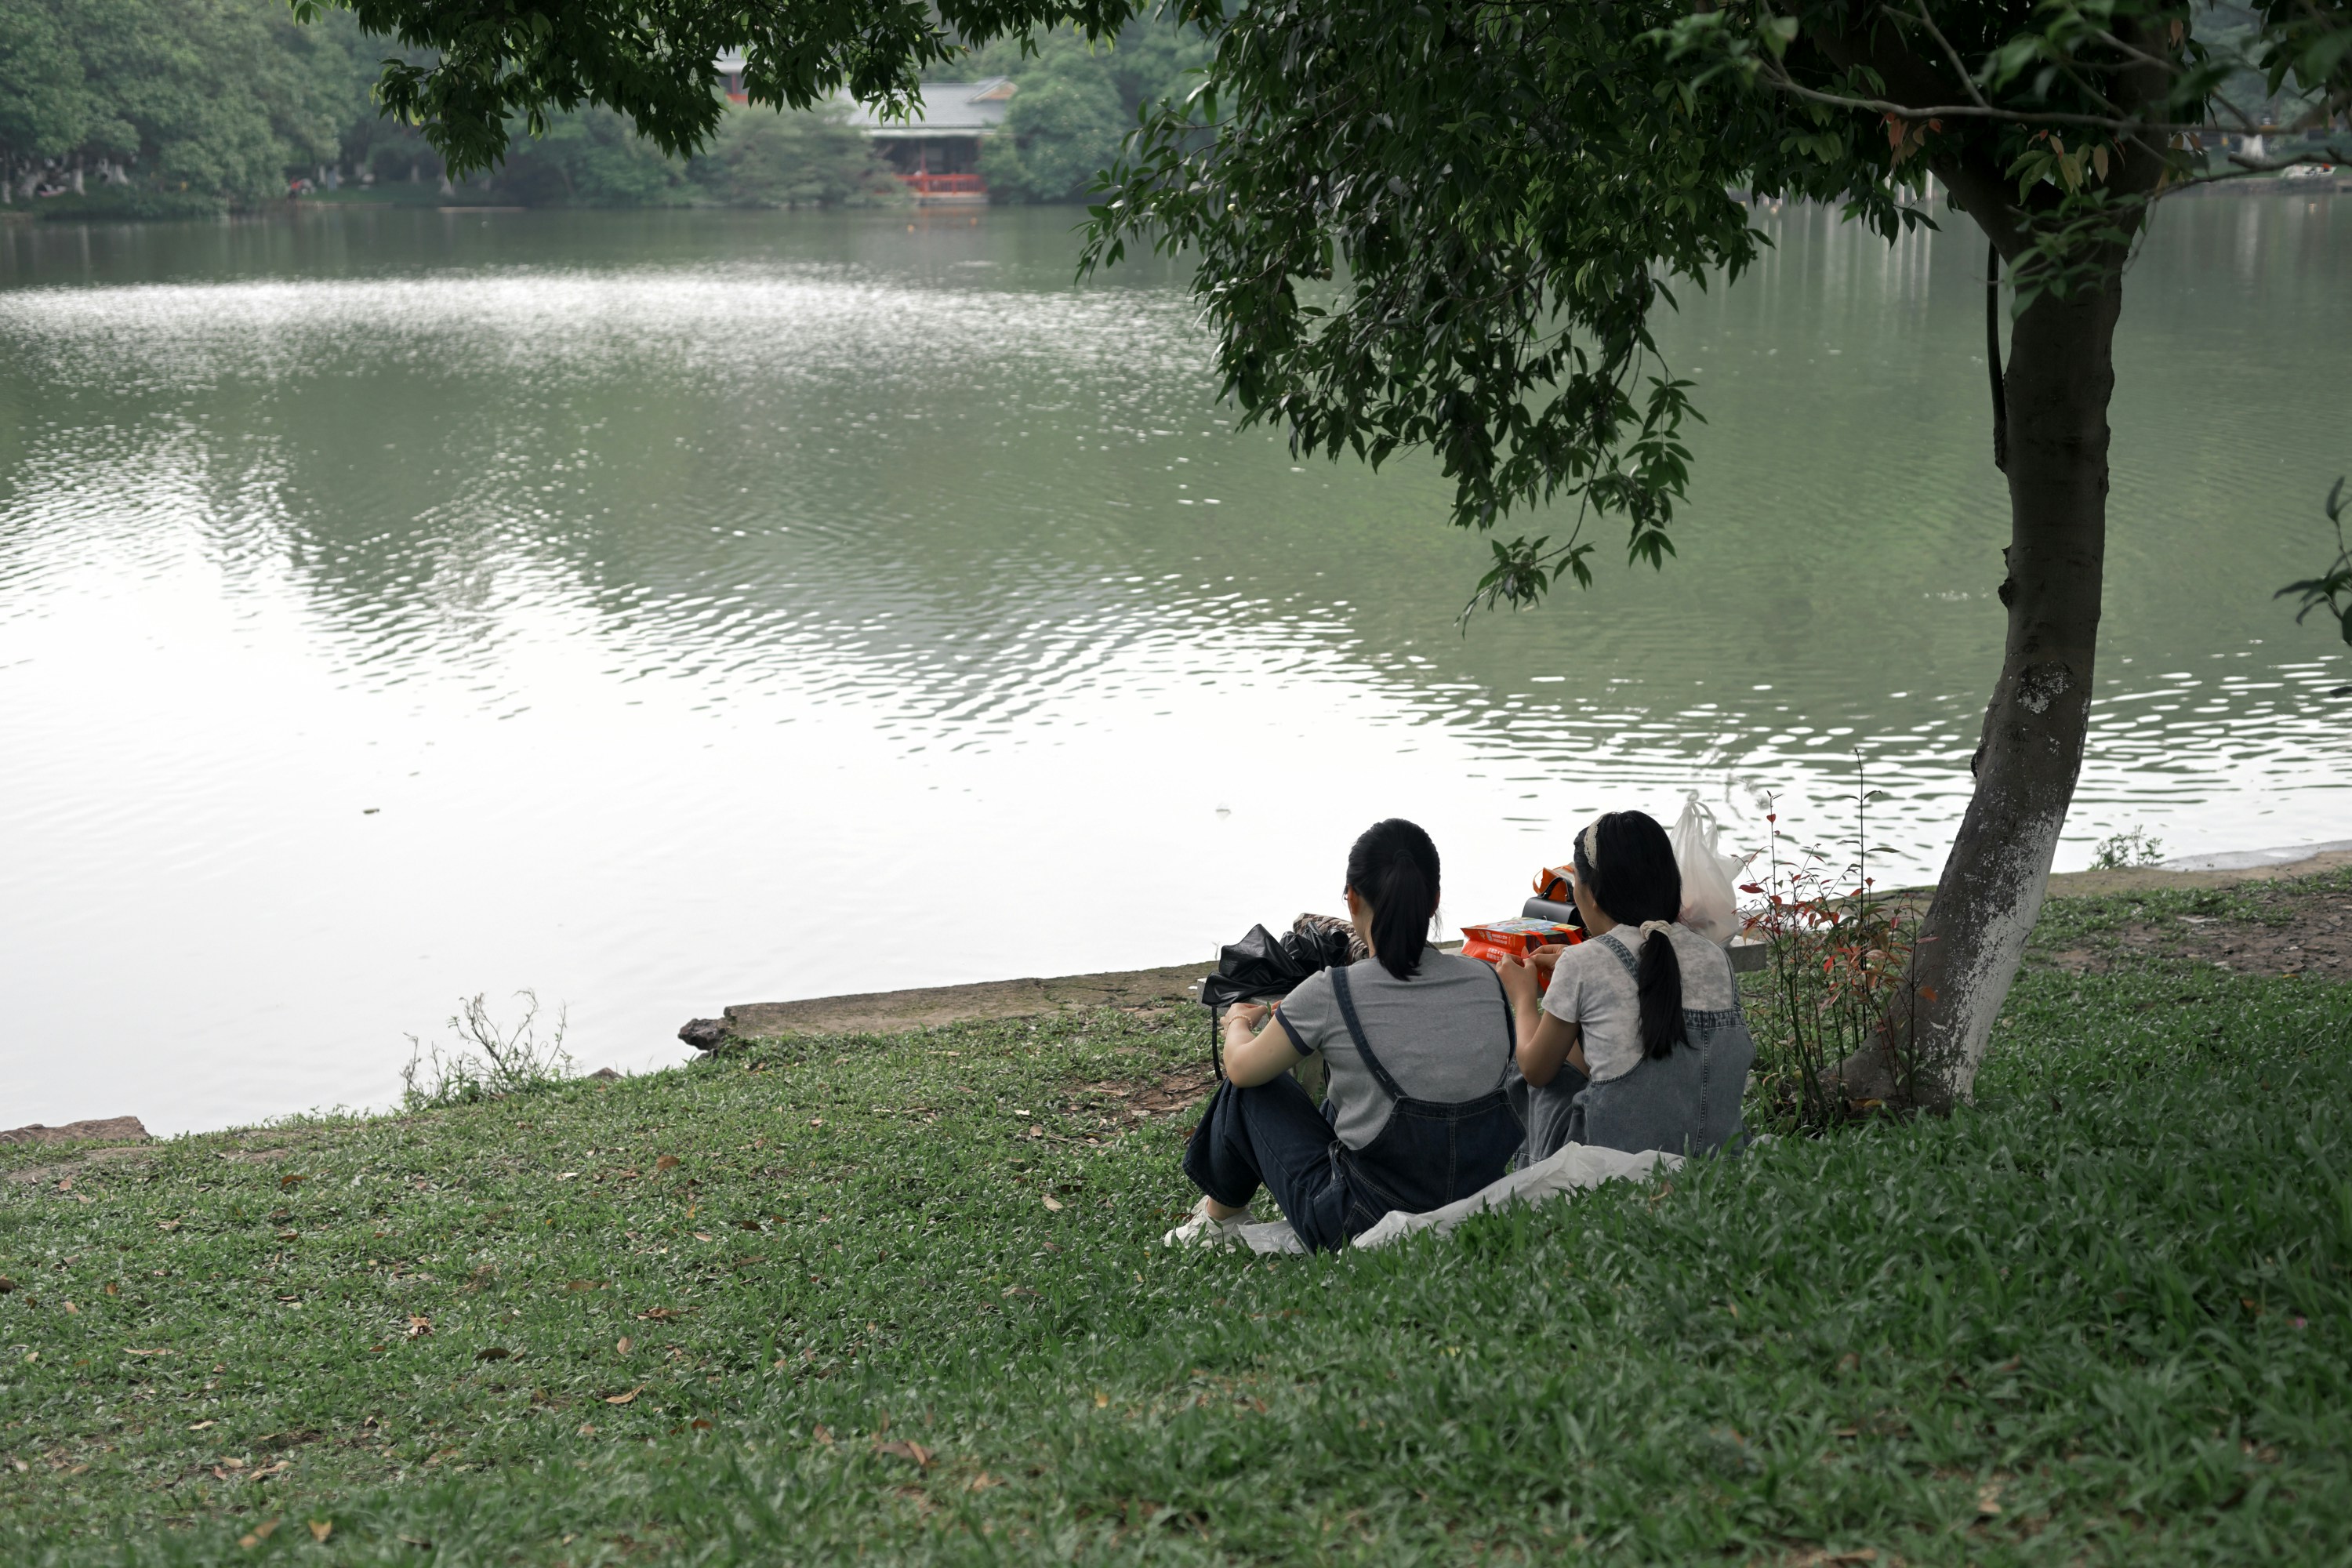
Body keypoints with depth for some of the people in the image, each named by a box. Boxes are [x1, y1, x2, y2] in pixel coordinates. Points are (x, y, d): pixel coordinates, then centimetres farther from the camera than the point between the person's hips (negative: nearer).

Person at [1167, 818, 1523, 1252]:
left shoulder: (1331, 993, -16)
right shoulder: (1487, 981, -4)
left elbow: (1243, 1068, 1)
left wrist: (1238, 1023, 26)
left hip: (1363, 1225, -5)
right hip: (1475, 1214, 5)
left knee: (1248, 1089, 17)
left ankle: (1221, 1215, 41)